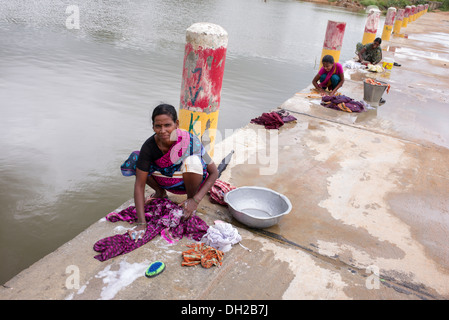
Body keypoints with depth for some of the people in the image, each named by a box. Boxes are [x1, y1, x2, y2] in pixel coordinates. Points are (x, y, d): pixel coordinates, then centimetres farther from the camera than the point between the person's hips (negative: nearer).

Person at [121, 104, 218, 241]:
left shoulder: (190, 141, -29)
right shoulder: (149, 146, -26)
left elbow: (214, 173, -21)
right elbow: (139, 184, -24)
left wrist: (195, 200, -32)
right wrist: (141, 223, -30)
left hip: (189, 180, -2)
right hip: (166, 181, 2)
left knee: (193, 161, -35)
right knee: (133, 161, -19)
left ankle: (191, 197, -7)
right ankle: (160, 193, 7)